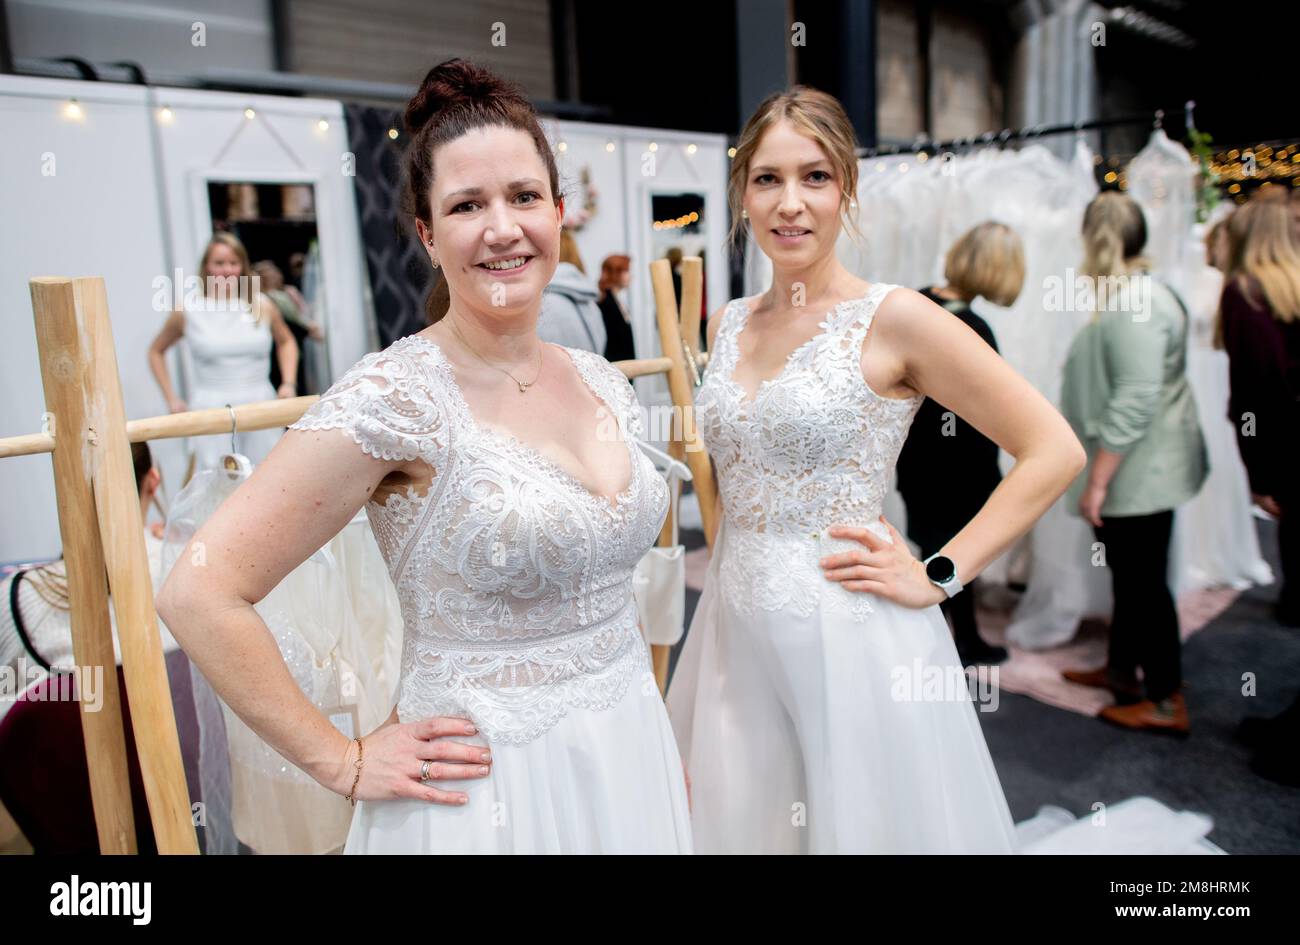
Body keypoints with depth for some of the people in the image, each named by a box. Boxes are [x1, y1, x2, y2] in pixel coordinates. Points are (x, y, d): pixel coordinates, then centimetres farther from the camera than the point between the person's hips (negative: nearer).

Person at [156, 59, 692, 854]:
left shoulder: (602, 381, 1)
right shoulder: (392, 398, -19)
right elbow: (200, 595, -20)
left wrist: (663, 741, 11)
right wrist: (345, 764, -14)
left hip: (632, 761, 6)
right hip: (492, 783, -5)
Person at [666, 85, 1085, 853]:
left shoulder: (893, 319, -11)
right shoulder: (729, 324, 6)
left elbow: (1055, 451, -11)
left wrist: (939, 578, -13)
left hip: (849, 639, -5)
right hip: (736, 636, 5)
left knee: (859, 822, 12)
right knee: (742, 821, 19)